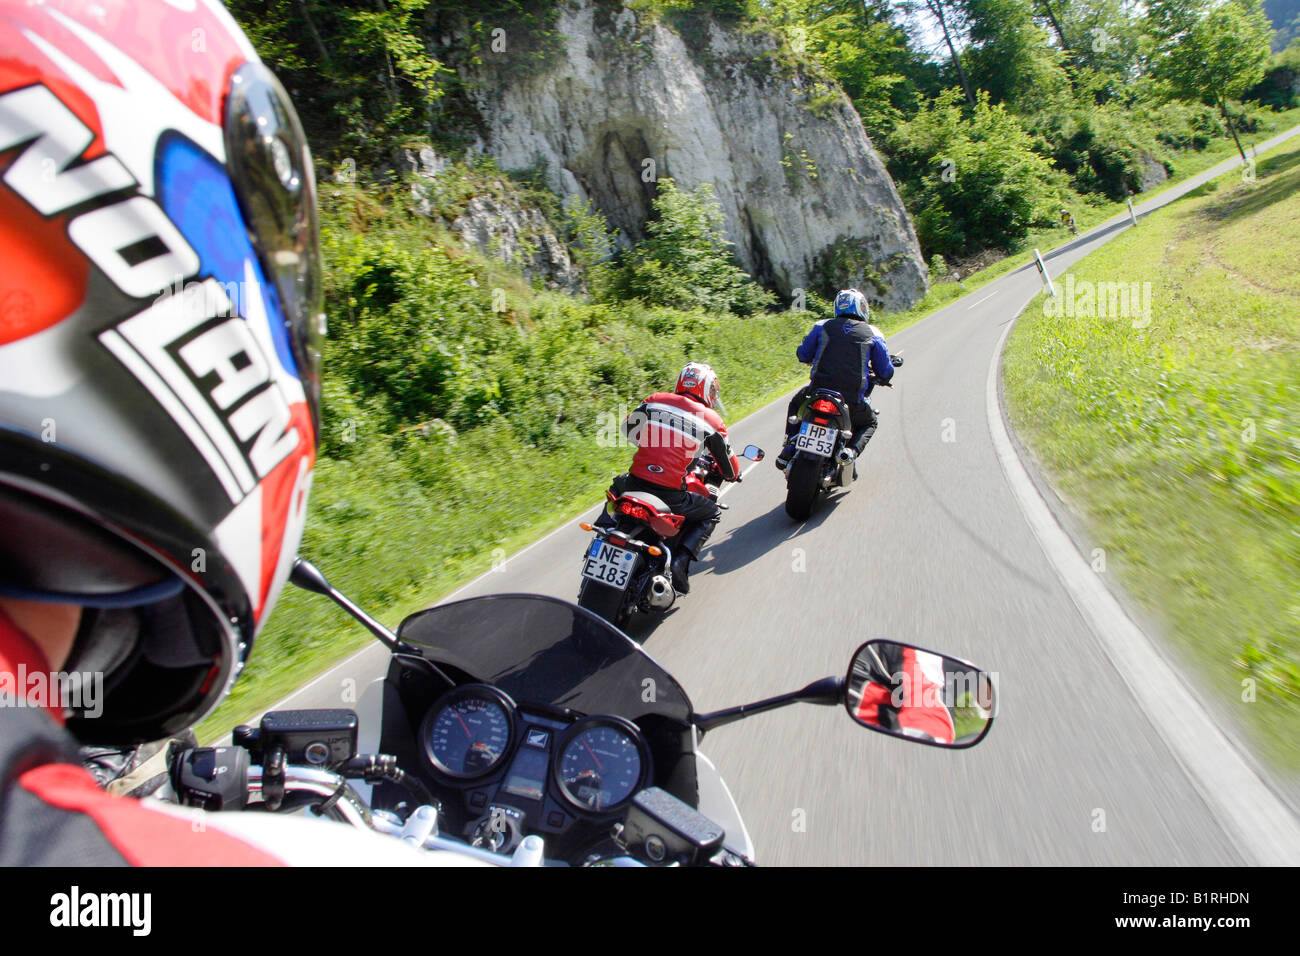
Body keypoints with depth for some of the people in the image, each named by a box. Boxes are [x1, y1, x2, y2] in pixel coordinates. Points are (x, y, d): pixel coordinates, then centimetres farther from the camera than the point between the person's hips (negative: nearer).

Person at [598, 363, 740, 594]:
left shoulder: (655, 400, 8)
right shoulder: (711, 420, 3)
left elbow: (628, 429, 24)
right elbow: (731, 470, 10)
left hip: (635, 483, 3)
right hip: (670, 494, -3)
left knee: (618, 485, 38)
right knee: (712, 513, 22)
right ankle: (681, 560, 4)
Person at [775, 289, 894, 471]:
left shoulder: (822, 326, 7)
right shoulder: (873, 334, 6)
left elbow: (802, 355, 14)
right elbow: (886, 372, 7)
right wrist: (875, 375, 31)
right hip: (852, 401, 0)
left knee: (796, 403, 34)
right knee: (869, 422, 31)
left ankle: (789, 449, 16)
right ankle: (851, 452, 2)